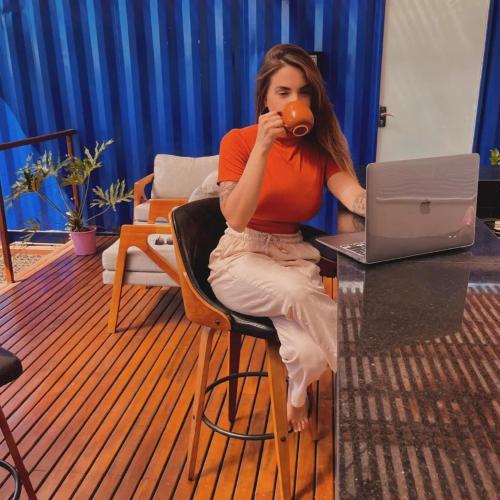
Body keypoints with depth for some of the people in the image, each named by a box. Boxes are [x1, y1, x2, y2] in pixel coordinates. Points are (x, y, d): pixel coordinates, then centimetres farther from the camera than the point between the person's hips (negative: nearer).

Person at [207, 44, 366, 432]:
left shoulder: (321, 146, 2)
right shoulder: (238, 141, -7)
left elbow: (355, 196, -16)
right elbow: (236, 219, -20)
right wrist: (263, 147, -25)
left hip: (296, 259, 3)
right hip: (241, 260, -2)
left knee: (308, 354, -25)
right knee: (298, 293, -36)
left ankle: (297, 390, 10)